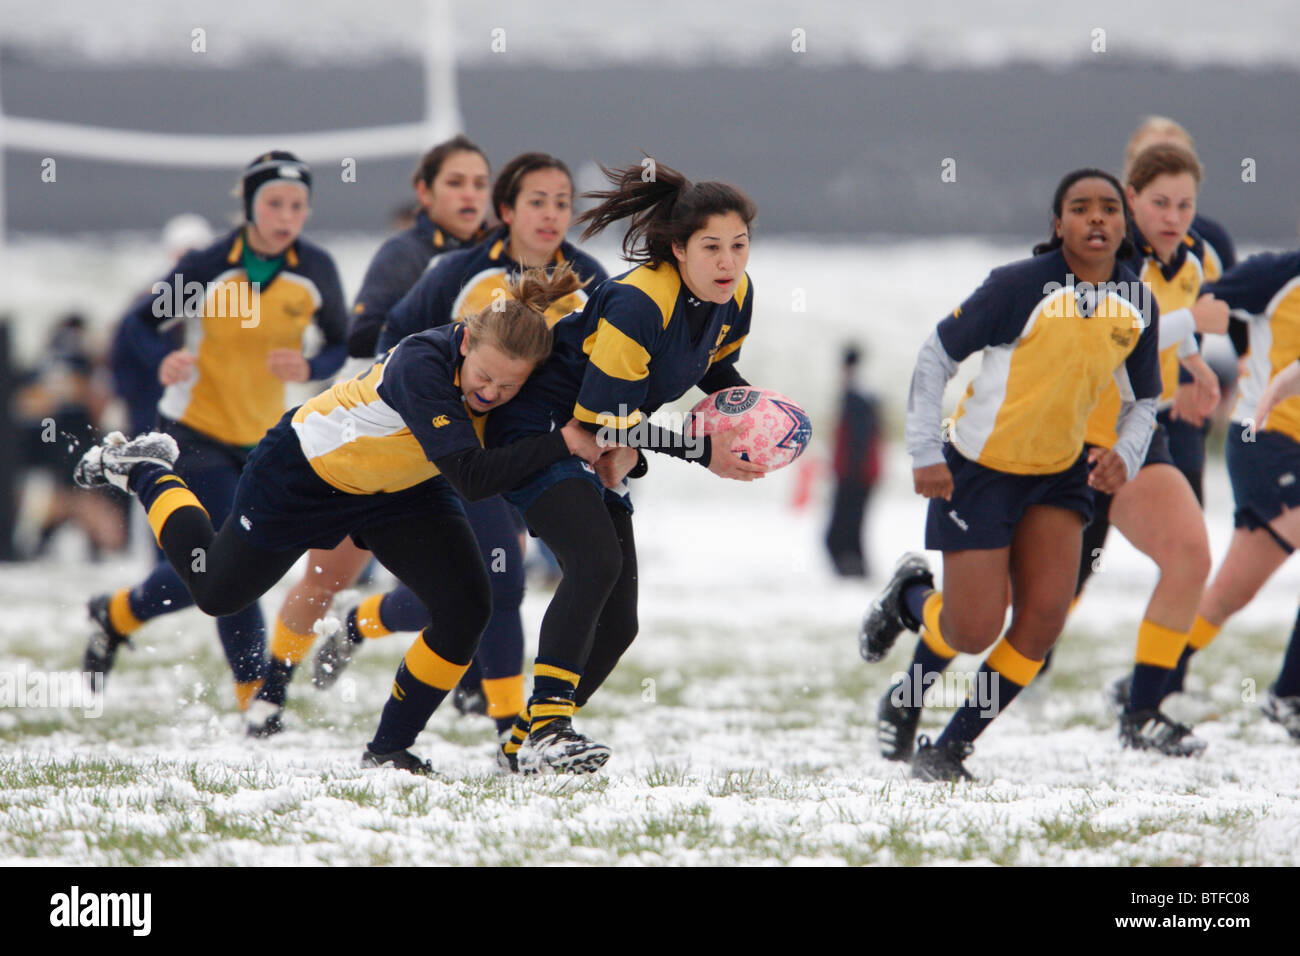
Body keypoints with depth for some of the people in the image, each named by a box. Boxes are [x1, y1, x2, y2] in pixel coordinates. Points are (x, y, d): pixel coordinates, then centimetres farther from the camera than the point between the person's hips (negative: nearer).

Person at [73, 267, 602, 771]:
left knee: (464, 609, -14)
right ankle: (144, 472, 43)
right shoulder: (422, 367, -42)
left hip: (403, 489, 5)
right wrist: (563, 442, -50)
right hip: (306, 475, -5)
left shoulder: (521, 359, -24)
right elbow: (470, 476, -48)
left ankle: (388, 750, 5)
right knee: (216, 591, 16)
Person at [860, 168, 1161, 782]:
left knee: (1044, 617, -10)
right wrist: (925, 454, -16)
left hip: (1059, 474, 5)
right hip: (979, 470, -5)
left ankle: (950, 750, 6)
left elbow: (1143, 400, 11)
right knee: (976, 632, -7)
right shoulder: (1020, 286, -19)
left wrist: (1125, 456, -9)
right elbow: (936, 356, -11)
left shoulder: (1136, 305, -2)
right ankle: (911, 595, 30)